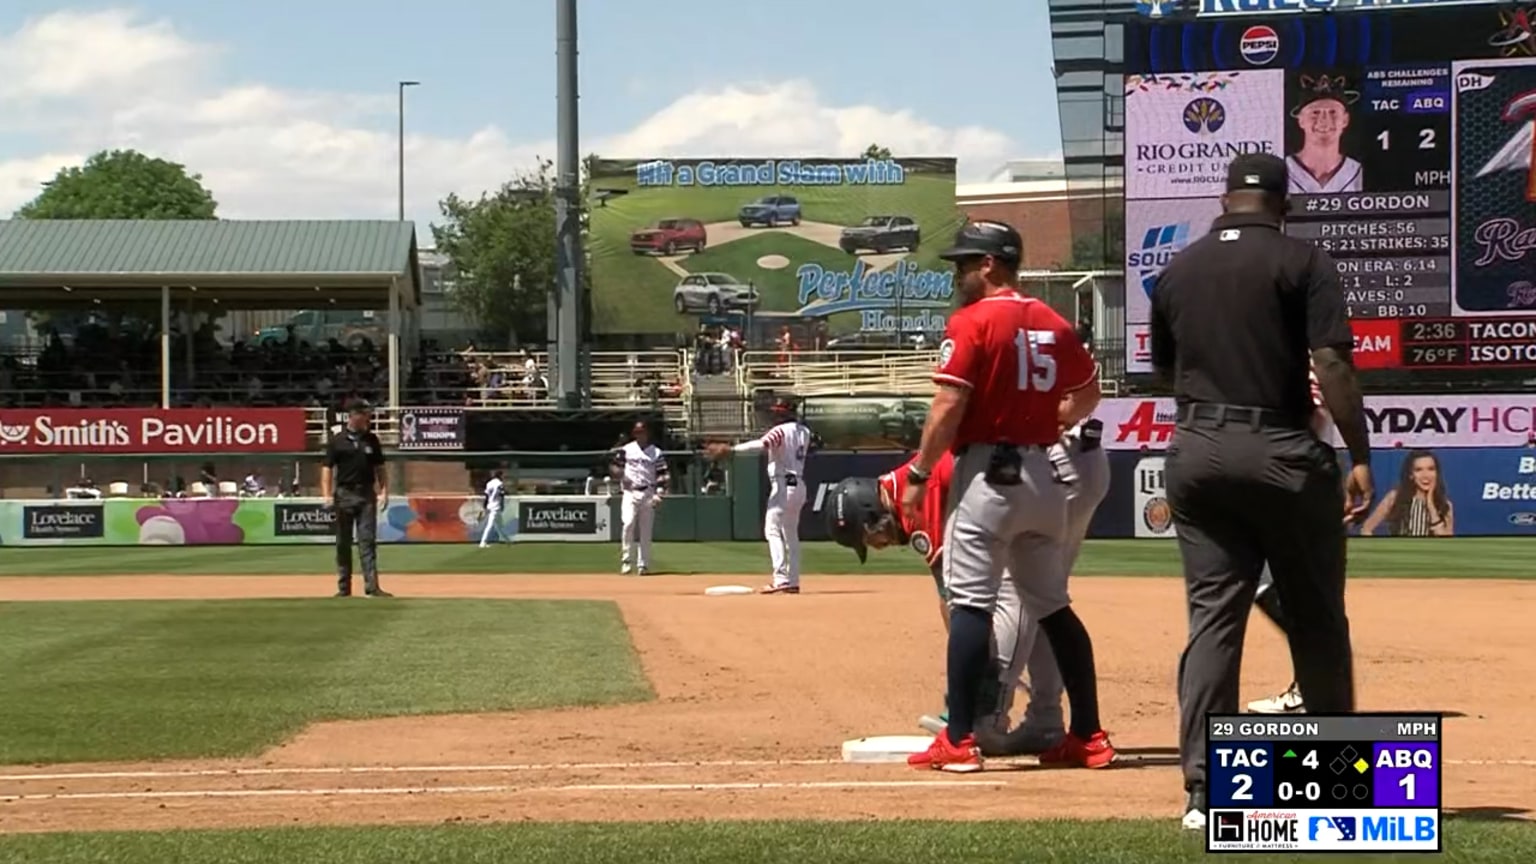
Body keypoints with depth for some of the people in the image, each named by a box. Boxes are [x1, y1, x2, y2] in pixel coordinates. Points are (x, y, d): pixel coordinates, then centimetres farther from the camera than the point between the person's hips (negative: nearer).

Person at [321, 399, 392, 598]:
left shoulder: (371, 440, 7)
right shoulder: (337, 441, -2)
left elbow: (379, 468, 12)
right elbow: (327, 468, -3)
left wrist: (384, 491, 1)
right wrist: (327, 495, -13)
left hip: (367, 494, 2)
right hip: (344, 494, -2)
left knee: (367, 540, -4)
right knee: (343, 542, 6)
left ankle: (372, 586, -9)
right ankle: (344, 587, 13)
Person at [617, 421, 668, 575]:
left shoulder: (656, 453, 6)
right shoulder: (626, 450, 6)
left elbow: (662, 475, 4)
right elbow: (618, 468, 14)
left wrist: (658, 493, -9)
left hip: (648, 493, 1)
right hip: (630, 492, -1)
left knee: (646, 530, 2)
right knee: (629, 524, -19)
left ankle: (643, 564, 8)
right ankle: (626, 560, -13)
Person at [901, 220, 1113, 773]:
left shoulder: (972, 322, -9)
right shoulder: (1053, 324, 11)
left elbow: (949, 406, -15)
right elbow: (1088, 393, 21)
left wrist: (918, 475, -10)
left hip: (987, 472, -7)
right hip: (1043, 473, 7)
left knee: (971, 601, -6)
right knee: (1052, 605, 14)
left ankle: (959, 741, -10)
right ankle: (1088, 736, 15)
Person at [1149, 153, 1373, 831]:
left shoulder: (1177, 270, 10)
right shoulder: (1302, 261, -3)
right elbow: (1331, 364, -12)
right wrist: (1359, 456, -11)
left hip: (1196, 452, 4)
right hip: (1282, 454, -4)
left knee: (1212, 615, 4)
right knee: (1316, 616, 9)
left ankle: (1204, 791, -3)